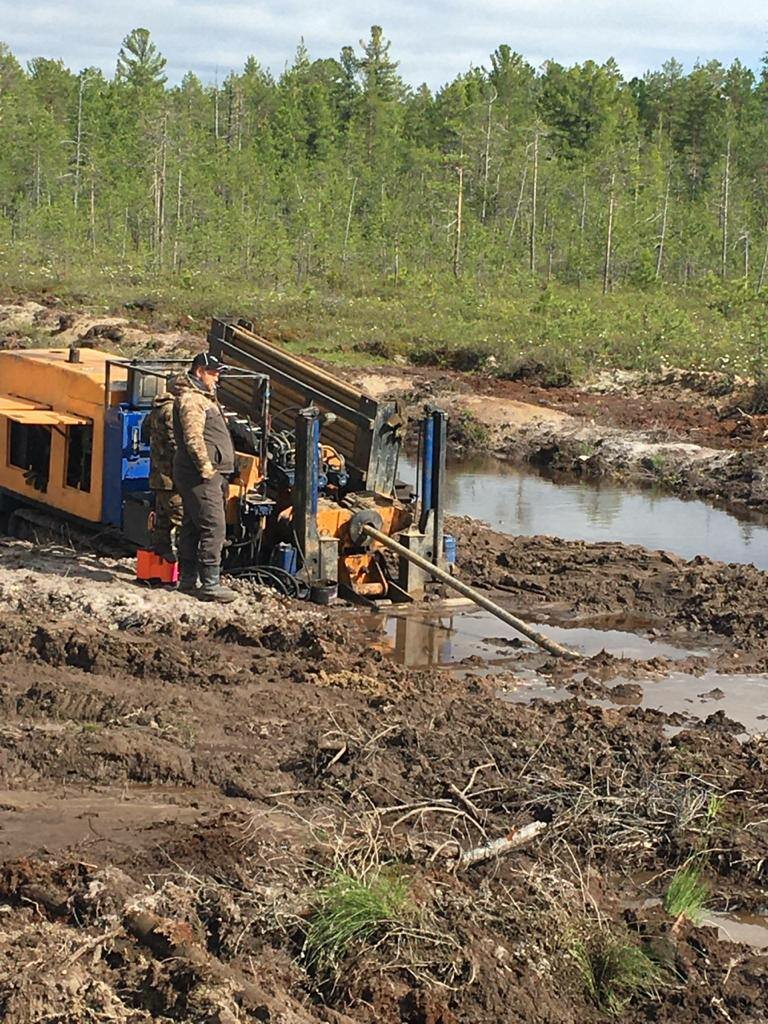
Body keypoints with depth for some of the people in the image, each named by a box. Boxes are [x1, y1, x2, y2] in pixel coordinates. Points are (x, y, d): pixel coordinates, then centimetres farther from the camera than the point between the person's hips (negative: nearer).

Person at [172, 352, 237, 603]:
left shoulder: (202, 397, 21)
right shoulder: (191, 400, -13)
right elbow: (194, 438, -23)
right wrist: (207, 467, -21)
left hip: (207, 475, 11)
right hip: (202, 477, -11)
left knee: (192, 528, 12)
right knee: (213, 528, -12)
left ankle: (187, 580, 17)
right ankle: (210, 584, -13)